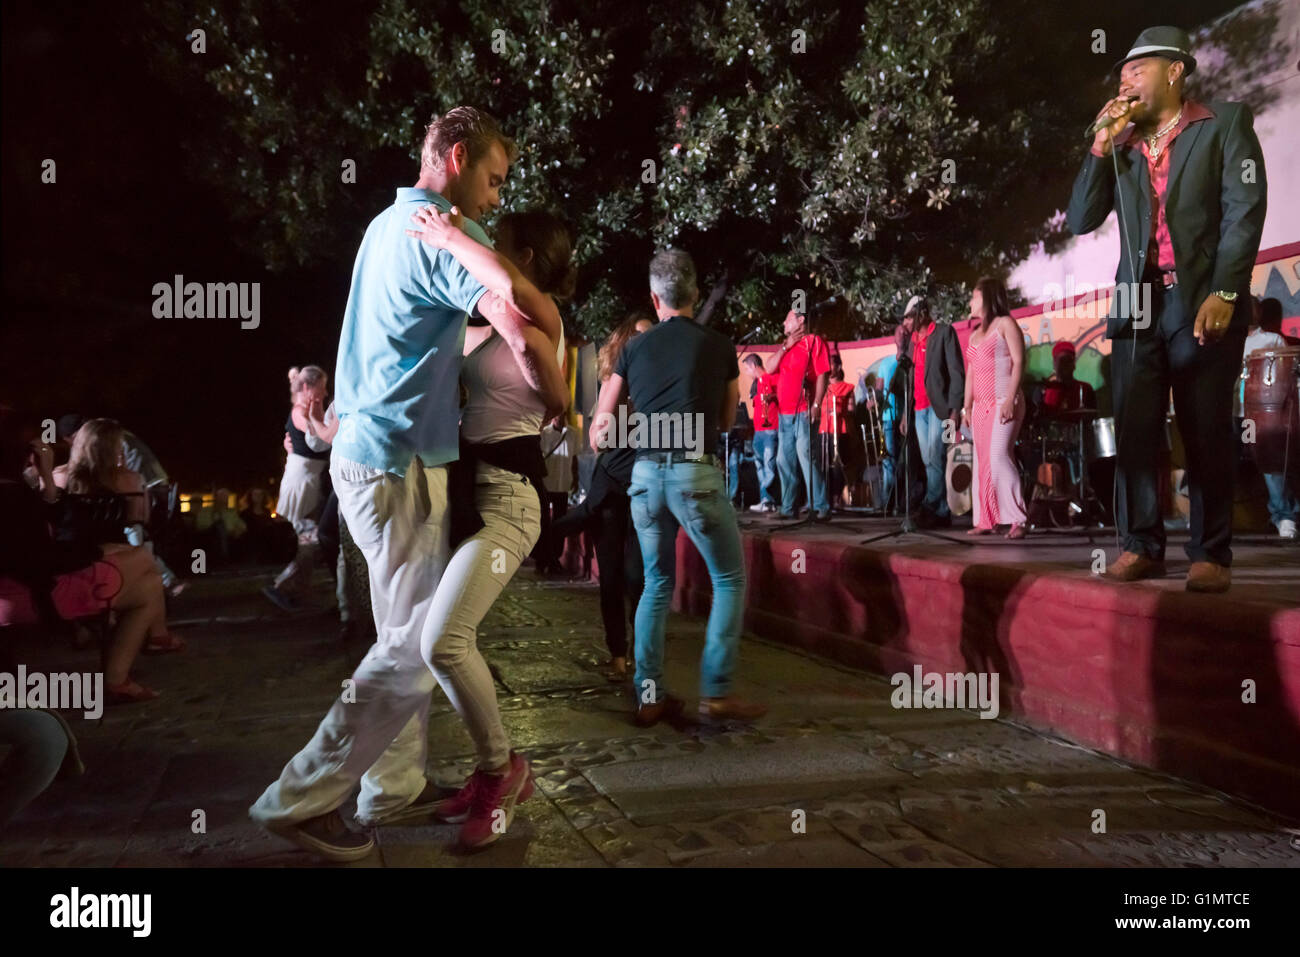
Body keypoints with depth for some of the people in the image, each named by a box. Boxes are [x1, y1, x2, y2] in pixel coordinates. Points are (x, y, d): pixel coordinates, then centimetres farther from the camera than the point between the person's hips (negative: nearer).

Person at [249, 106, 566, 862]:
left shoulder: (388, 225, 15)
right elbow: (532, 328, -28)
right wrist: (557, 398, -10)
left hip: (368, 451, 10)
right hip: (400, 461, -10)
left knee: (408, 632, 16)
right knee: (417, 645, -2)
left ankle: (395, 786, 25)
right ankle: (303, 799, 6)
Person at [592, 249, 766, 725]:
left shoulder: (634, 349, 10)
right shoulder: (719, 346, 5)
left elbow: (600, 433, 11)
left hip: (645, 474, 4)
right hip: (696, 472, -3)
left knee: (657, 583, 16)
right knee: (730, 579, 9)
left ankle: (648, 695, 14)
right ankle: (715, 691, 3)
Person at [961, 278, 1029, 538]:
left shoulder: (1005, 324, -1)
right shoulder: (975, 334, 20)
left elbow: (1018, 362, -9)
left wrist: (1011, 400, -18)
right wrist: (967, 407, 13)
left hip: (1003, 403, -8)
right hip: (980, 406, 8)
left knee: (999, 456, -19)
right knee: (982, 461, 4)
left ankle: (1017, 520, -17)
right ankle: (984, 521, 6)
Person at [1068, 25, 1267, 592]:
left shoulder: (1225, 124, 6)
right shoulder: (1120, 147, 16)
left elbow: (1245, 211, -4)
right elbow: (1079, 221, 8)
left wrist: (1223, 293, -14)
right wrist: (1102, 145, 1)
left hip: (1202, 303, -3)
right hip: (1138, 305, 4)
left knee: (1206, 435, -2)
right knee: (1134, 434, -1)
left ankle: (1210, 555, 6)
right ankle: (1141, 546, 8)